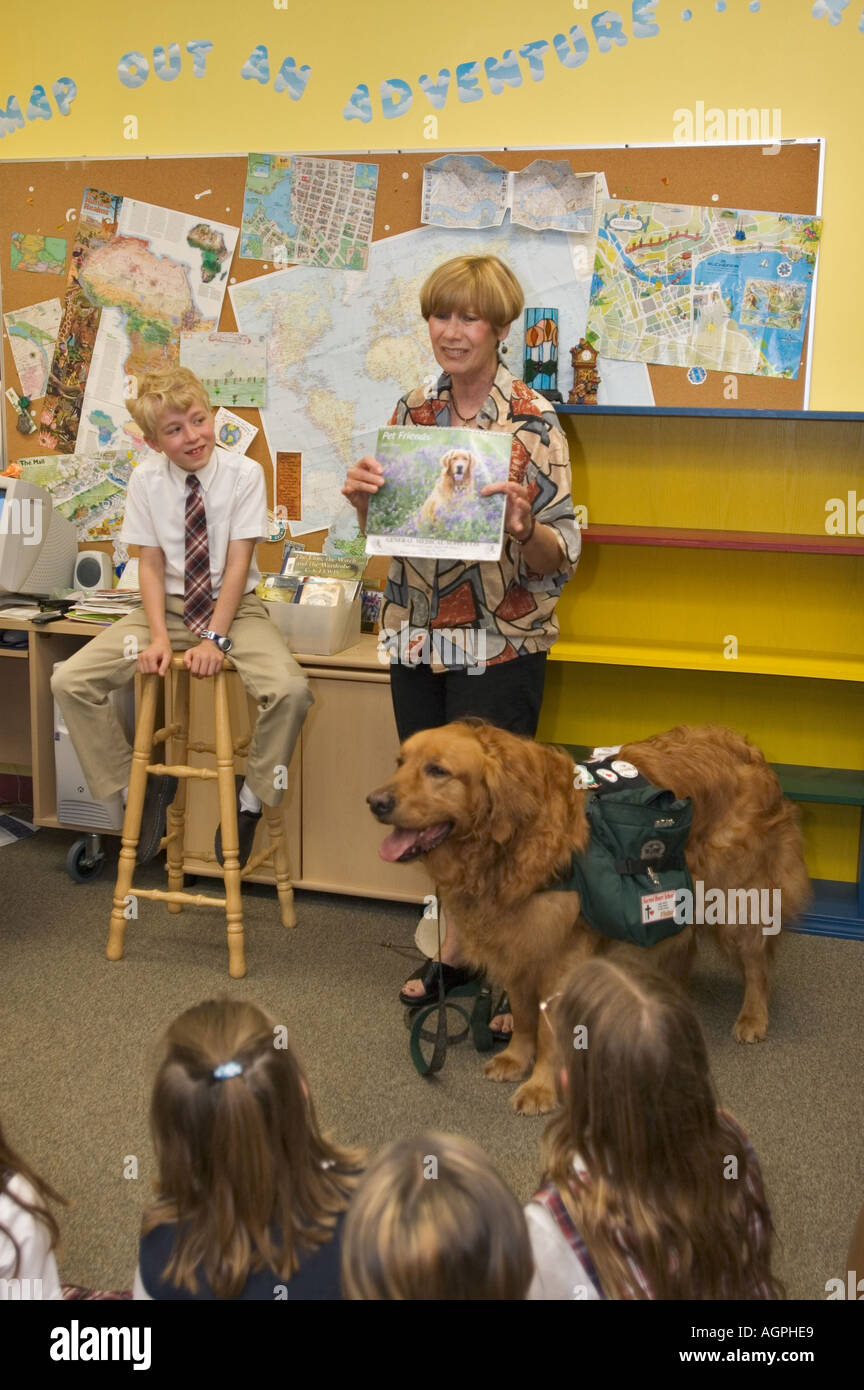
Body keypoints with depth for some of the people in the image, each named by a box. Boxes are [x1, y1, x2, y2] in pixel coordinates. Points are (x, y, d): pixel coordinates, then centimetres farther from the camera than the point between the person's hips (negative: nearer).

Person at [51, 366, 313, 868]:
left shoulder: (244, 474, -11)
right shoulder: (146, 480, -3)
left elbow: (238, 562, -14)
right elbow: (150, 564, -3)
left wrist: (215, 639, -22)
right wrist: (159, 637, -18)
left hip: (234, 605, -3)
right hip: (169, 605, 3)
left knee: (291, 690, -32)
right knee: (70, 681, -13)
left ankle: (251, 798, -5)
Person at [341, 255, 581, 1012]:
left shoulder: (534, 422, -10)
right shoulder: (413, 411, 5)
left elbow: (560, 555, -11)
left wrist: (521, 527, -31)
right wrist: (363, 497, -9)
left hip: (500, 645, -5)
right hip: (417, 637, 5)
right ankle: (458, 942, 31)